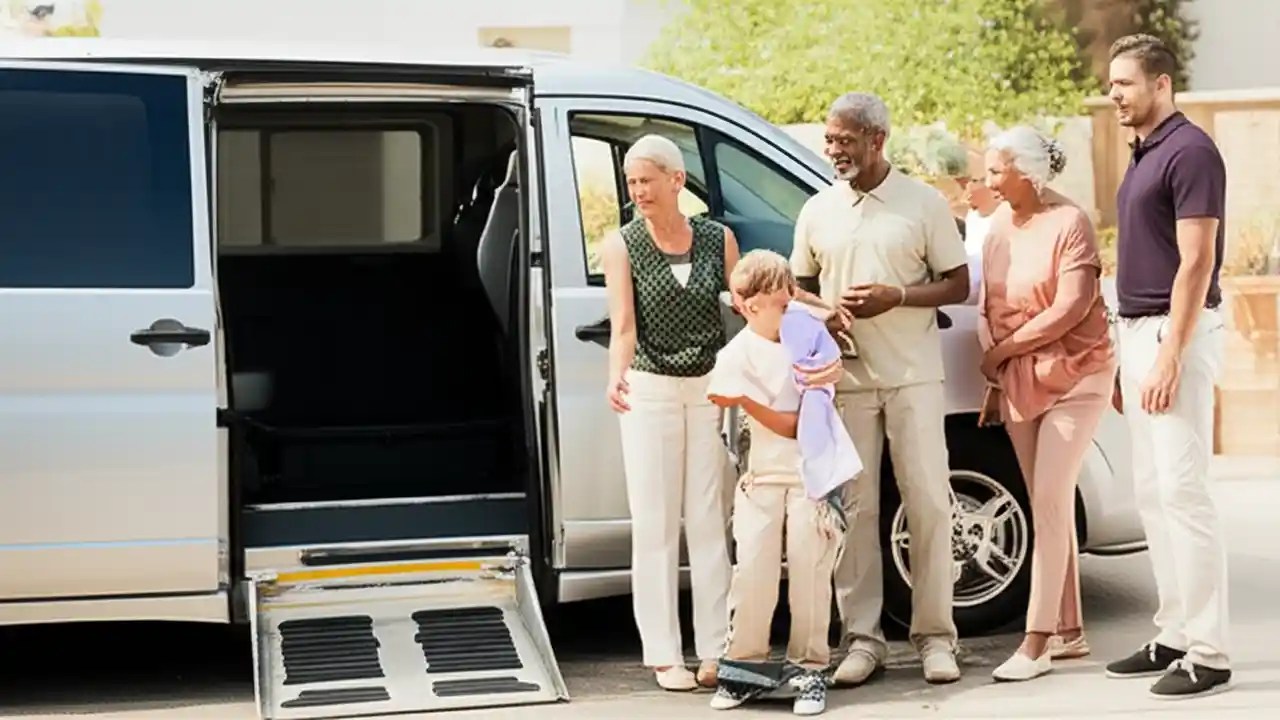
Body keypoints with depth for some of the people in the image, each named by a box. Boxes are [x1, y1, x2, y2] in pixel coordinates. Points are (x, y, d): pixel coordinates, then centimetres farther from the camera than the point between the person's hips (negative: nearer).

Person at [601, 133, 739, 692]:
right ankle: (664, 655, 6)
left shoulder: (718, 239, 1)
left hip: (711, 389, 2)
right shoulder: (622, 246, -5)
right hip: (651, 392, -2)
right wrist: (616, 377, -33)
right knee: (656, 524, 1)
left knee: (710, 522, 4)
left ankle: (715, 650, 9)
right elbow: (624, 326, -15)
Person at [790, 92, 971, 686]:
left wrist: (896, 296, -14)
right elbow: (798, 288, 15)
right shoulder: (817, 211, 9)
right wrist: (825, 308, -8)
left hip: (912, 376, -2)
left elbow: (958, 284, 2)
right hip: (844, 377, 2)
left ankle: (935, 635, 7)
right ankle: (862, 637, 9)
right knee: (854, 507, 3)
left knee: (928, 503, -1)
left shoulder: (924, 203, 0)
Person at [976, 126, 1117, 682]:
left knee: (1049, 503, -11)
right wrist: (993, 370, 7)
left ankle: (1036, 644, -9)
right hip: (1018, 381, 7)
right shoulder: (999, 224, 7)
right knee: (1050, 506, 10)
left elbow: (1071, 308, -19)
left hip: (1074, 376, -7)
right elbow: (988, 306, 13)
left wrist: (1004, 349, -13)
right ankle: (1069, 631, 18)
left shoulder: (1069, 223, -13)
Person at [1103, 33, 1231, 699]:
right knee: (1151, 494, 11)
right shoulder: (1143, 156, 17)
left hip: (1175, 333, -10)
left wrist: (1169, 356, -22)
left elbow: (1196, 263, -17)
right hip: (1137, 330, 10)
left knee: (1182, 493, -10)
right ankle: (1175, 636, 17)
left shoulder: (1190, 151, -11)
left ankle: (1208, 653, -6)